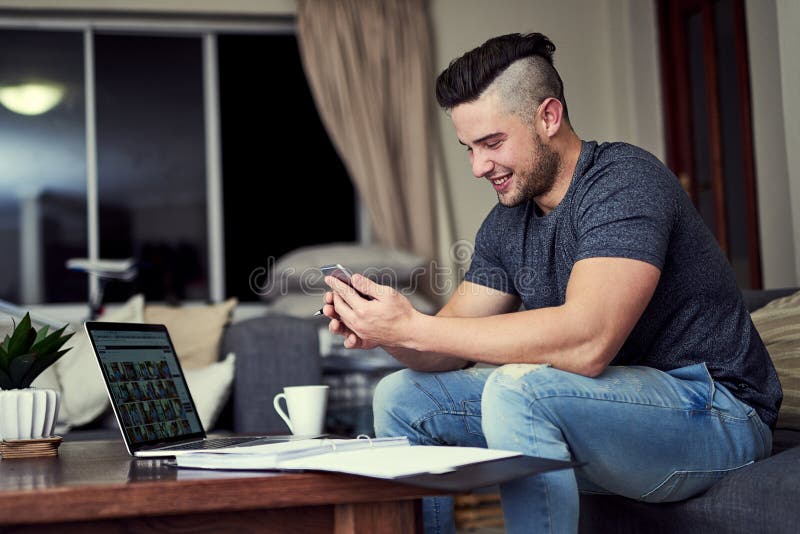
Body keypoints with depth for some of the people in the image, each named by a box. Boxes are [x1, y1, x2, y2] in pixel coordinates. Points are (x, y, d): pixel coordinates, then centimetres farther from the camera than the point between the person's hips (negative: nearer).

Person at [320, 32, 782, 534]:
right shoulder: (506, 224, 6)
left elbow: (586, 343, -34)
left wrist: (413, 327, -31)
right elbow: (446, 353, 6)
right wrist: (380, 328, -17)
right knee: (403, 396, 4)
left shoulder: (624, 181, -19)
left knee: (518, 388, -34)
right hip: (601, 411, 8)